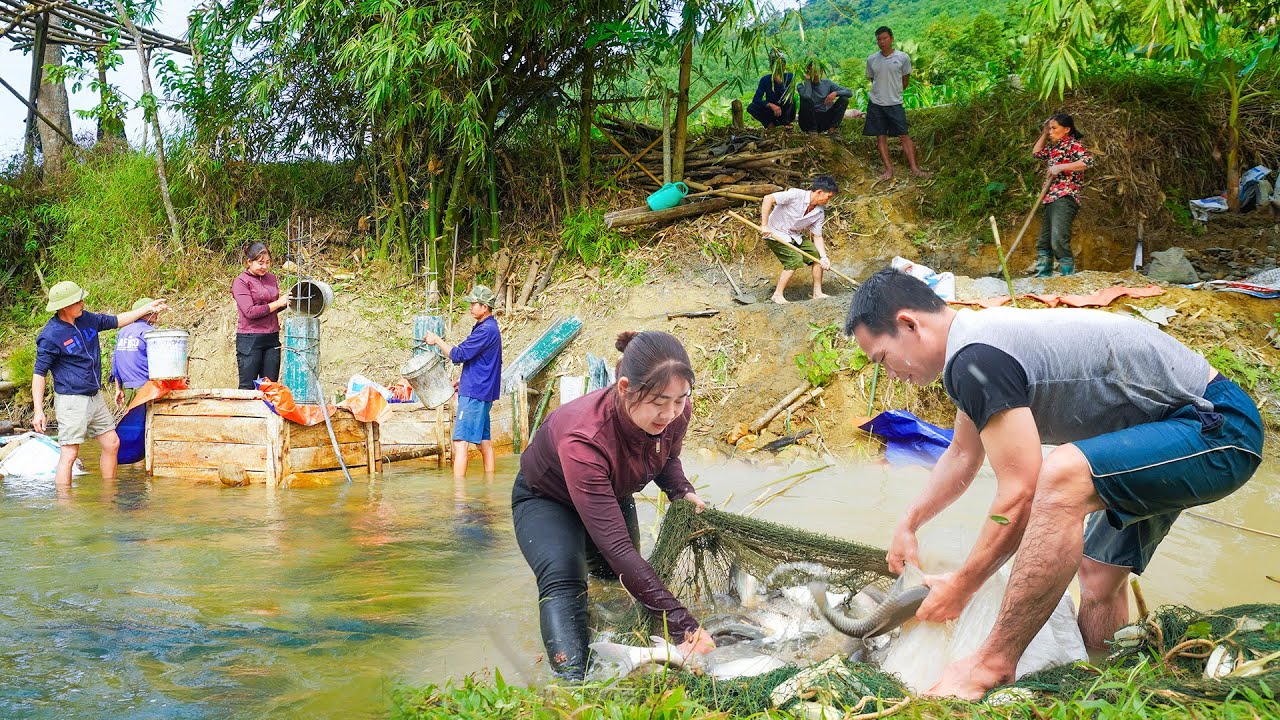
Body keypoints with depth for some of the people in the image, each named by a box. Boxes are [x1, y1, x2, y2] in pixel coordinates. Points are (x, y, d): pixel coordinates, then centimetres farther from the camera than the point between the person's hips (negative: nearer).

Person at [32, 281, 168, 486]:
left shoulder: (86, 319, 5)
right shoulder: (50, 336, -16)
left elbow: (116, 321, 22)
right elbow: (39, 373, -13)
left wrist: (147, 308, 20)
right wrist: (38, 411, -18)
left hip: (95, 397, 8)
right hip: (71, 400, -8)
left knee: (112, 444, 13)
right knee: (69, 454, -10)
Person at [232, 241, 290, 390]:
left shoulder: (271, 278, 11)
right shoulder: (241, 281, -7)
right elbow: (250, 312, -16)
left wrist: (285, 301, 2)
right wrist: (277, 303, -15)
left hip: (272, 338, 6)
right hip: (250, 340, -6)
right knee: (248, 387, 0)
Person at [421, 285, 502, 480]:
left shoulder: (485, 331, -17)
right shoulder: (490, 327, 16)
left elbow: (458, 355, -18)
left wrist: (437, 340, -6)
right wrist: (464, 379, 23)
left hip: (473, 393, -11)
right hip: (484, 392, 11)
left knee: (460, 442, -12)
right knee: (484, 442, 12)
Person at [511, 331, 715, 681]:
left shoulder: (675, 413, -26)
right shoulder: (583, 440, -46)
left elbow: (667, 458, 3)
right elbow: (615, 547, -49)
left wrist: (682, 491, -21)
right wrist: (682, 625, -53)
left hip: (612, 496, 8)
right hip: (545, 500, -8)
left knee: (623, 583, 1)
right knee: (563, 579, -31)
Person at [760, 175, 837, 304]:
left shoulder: (819, 212, -6)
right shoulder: (796, 195, -27)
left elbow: (817, 236, 0)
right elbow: (768, 198, -32)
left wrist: (824, 257, -15)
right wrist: (764, 225, -32)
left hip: (795, 236, 8)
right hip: (776, 234, -8)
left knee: (817, 255, 3)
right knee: (795, 259, -22)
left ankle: (817, 293, 13)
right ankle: (777, 295, -11)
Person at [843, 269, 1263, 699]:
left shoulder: (975, 358, -23)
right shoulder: (975, 340, 9)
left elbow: (1020, 495, -23)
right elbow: (964, 455, 26)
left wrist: (961, 586, -12)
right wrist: (908, 523, 27)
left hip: (1217, 429, -11)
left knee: (1063, 477, -32)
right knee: (1097, 576, 17)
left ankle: (993, 665, -25)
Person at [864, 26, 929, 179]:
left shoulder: (903, 57, -4)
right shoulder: (871, 59, 1)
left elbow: (905, 79, 7)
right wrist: (881, 91, 13)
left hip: (895, 103, -2)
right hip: (876, 103, 2)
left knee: (904, 135, -4)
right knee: (881, 136, 2)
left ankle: (914, 168, -5)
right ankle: (888, 168, 6)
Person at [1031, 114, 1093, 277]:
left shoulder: (1073, 145, -4)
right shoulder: (1054, 148, 21)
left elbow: (1088, 160, -20)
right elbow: (1036, 153, 37)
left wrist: (1060, 167, -19)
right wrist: (1044, 135, 25)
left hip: (1064, 198, -10)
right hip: (1049, 200, 10)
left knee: (1059, 241, -24)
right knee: (1043, 243, 8)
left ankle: (1069, 277, -22)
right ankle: (1042, 278, 12)